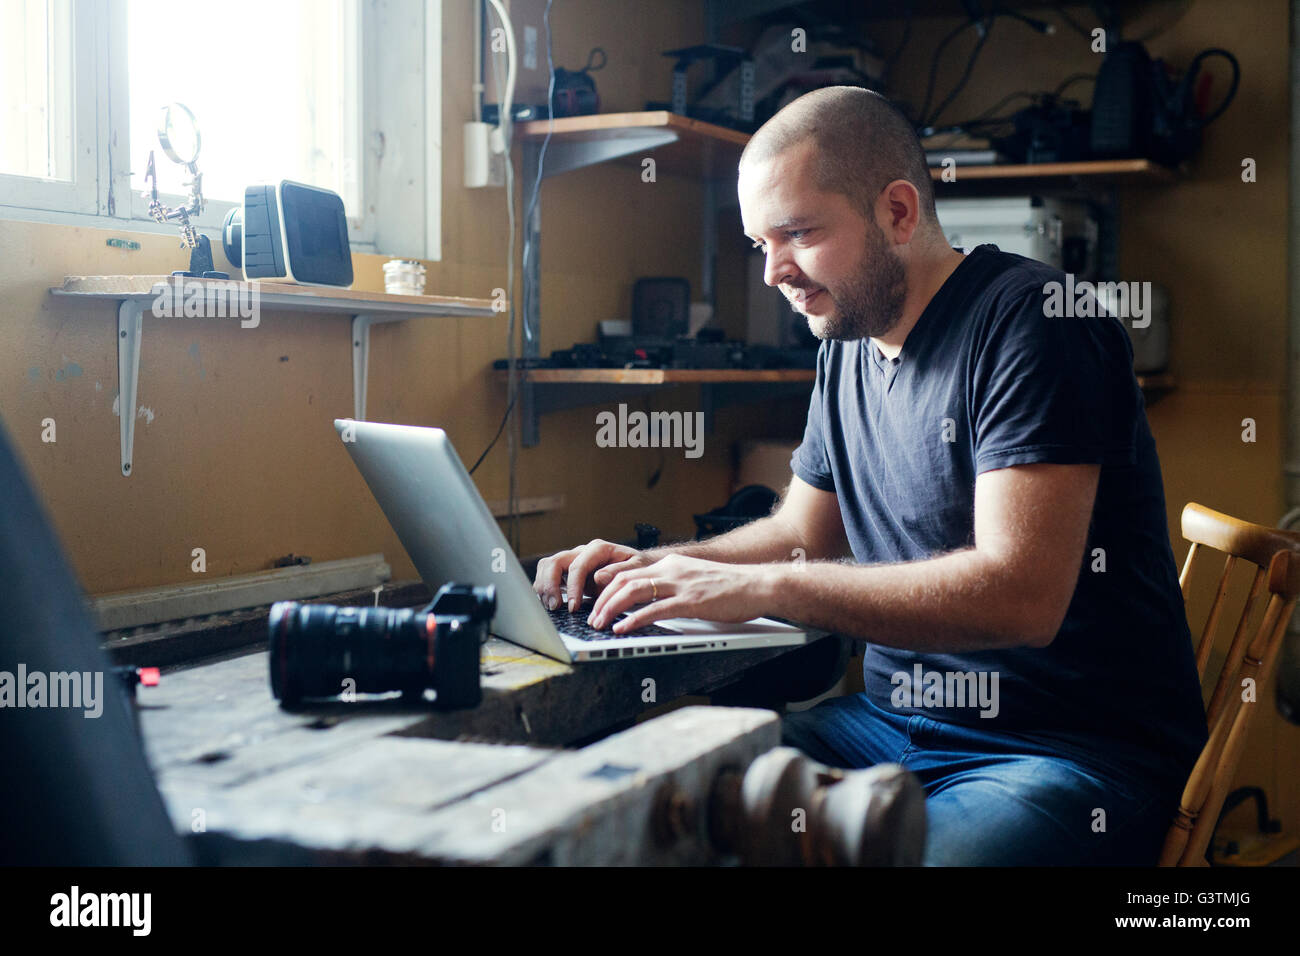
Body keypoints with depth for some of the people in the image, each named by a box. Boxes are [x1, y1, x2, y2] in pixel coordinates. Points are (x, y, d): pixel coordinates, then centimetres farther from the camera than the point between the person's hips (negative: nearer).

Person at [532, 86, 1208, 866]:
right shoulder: (850, 348, 12)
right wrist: (652, 567, 4)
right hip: (892, 720, 7)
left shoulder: (1031, 322, -15)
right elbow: (801, 533, 23)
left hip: (1072, 746, -7)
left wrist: (763, 587, -25)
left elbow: (1020, 595, -25)